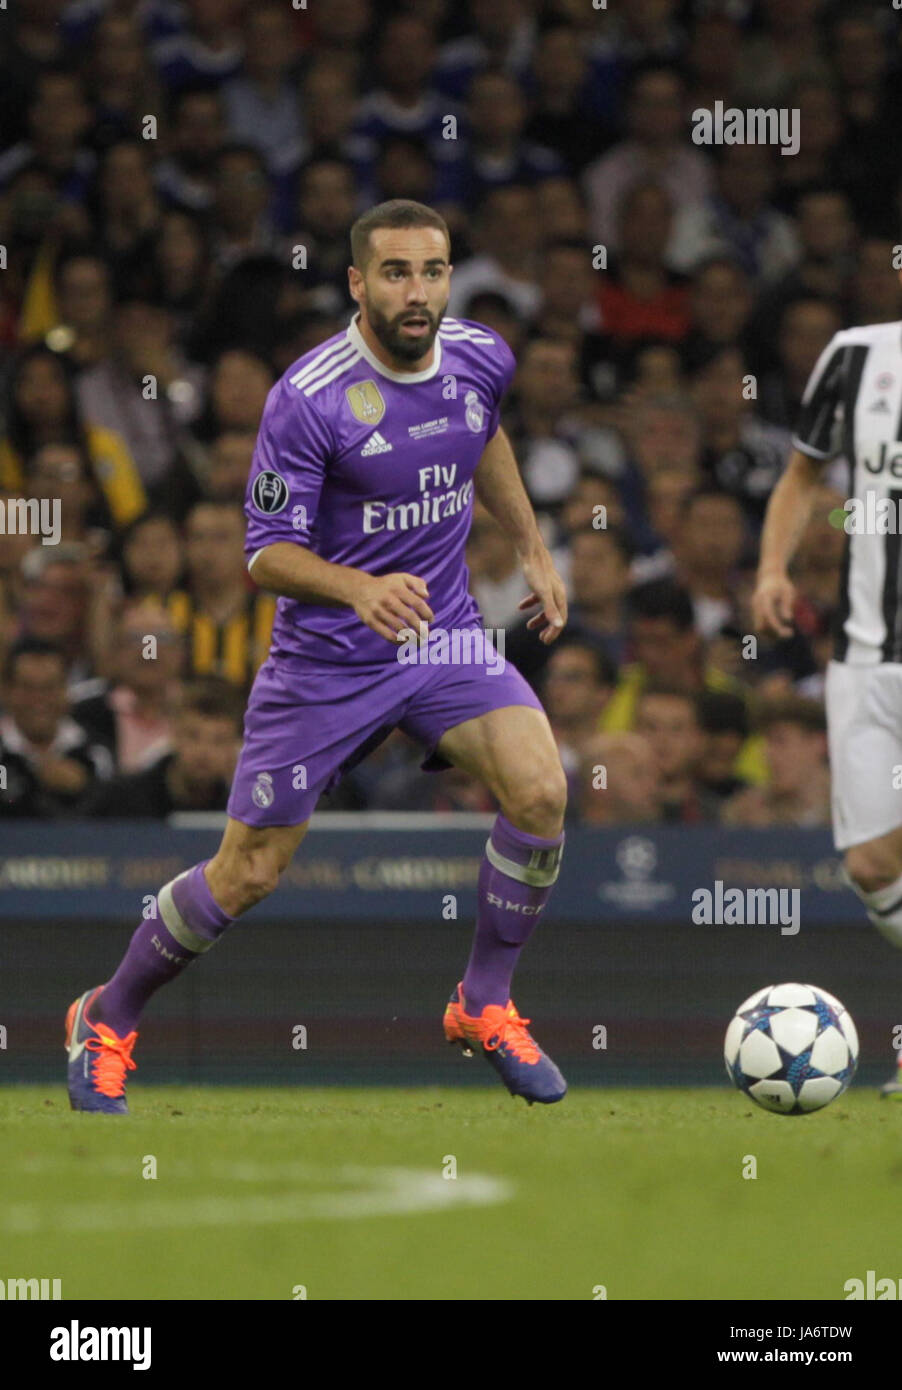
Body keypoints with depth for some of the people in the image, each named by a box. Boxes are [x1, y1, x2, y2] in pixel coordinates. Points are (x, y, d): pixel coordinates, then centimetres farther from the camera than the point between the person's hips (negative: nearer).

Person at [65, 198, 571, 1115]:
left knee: (540, 791, -20)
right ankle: (106, 1022, 25)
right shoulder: (308, 399, -22)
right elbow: (267, 554, -18)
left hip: (444, 636, 4)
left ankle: (485, 1005, 1)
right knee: (247, 874, 1)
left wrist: (532, 550, 21)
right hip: (324, 657, -4)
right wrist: (361, 590, -36)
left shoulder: (480, 359, -4)